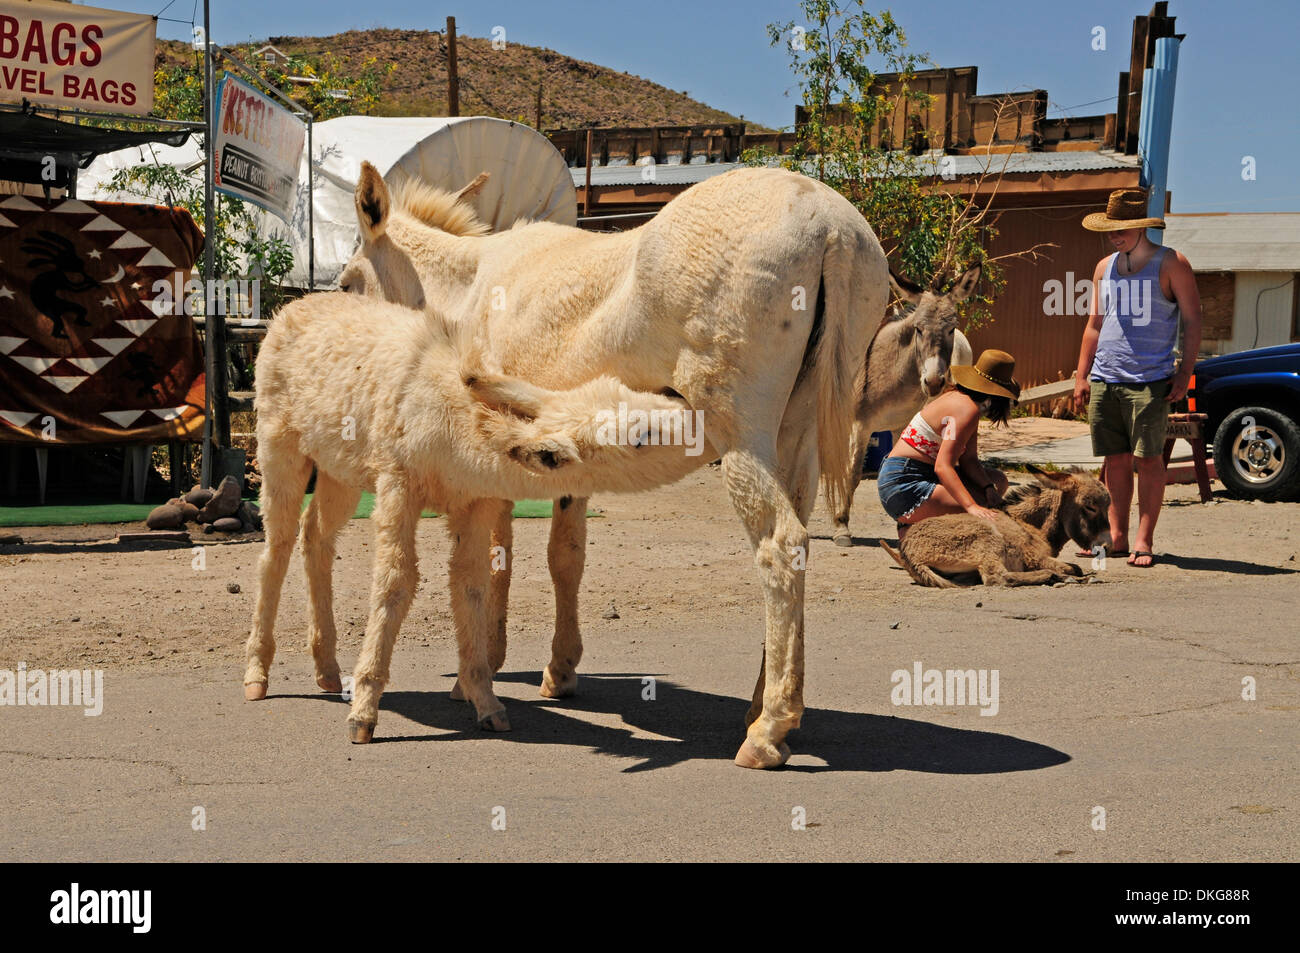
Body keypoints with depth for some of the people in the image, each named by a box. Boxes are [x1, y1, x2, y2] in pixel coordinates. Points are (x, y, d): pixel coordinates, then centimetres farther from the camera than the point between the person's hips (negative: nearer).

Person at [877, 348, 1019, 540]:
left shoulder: (962, 399, 12)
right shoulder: (967, 409, -18)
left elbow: (968, 460, 10)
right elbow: (942, 466, -28)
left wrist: (988, 487, -9)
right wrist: (972, 507, -37)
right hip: (904, 488, -11)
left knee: (998, 480, 13)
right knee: (984, 505, -18)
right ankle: (912, 530, -7)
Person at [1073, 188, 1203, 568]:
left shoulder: (1171, 265, 0)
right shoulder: (1104, 267, 15)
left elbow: (1192, 320, 0)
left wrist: (1185, 373, -8)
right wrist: (1081, 375, 15)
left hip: (1149, 381, -5)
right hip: (1104, 381, 5)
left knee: (1148, 459, -4)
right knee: (1115, 460, 7)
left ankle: (1144, 541, 0)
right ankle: (1117, 536, 12)